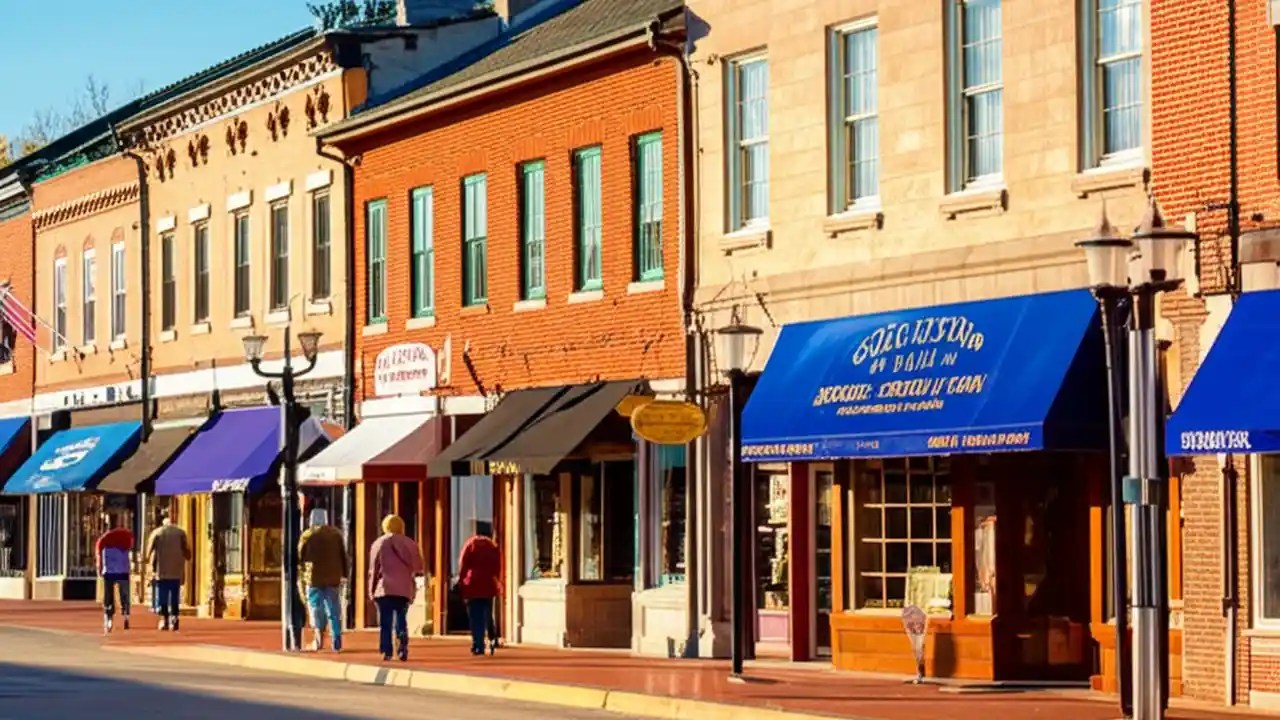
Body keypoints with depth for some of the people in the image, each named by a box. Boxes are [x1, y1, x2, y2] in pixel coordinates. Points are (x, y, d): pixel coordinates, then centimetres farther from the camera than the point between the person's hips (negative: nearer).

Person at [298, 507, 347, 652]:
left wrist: (299, 575, 15)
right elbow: (343, 556, 7)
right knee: (334, 611, 7)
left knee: (316, 609, 5)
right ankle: (337, 643, 4)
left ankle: (319, 640, -7)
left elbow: (300, 557, 3)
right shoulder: (336, 533, 6)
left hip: (314, 579, -2)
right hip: (333, 579, 2)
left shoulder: (307, 535, -2)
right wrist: (344, 575, 12)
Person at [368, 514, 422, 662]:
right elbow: (418, 568, 8)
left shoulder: (378, 544, 4)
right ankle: (402, 649, -12)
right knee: (401, 621, 8)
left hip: (384, 589, -1)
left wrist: (372, 591, 6)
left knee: (385, 623, 2)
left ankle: (386, 651, -6)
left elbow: (373, 569, 2)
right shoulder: (410, 544, 8)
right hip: (404, 589, 1)